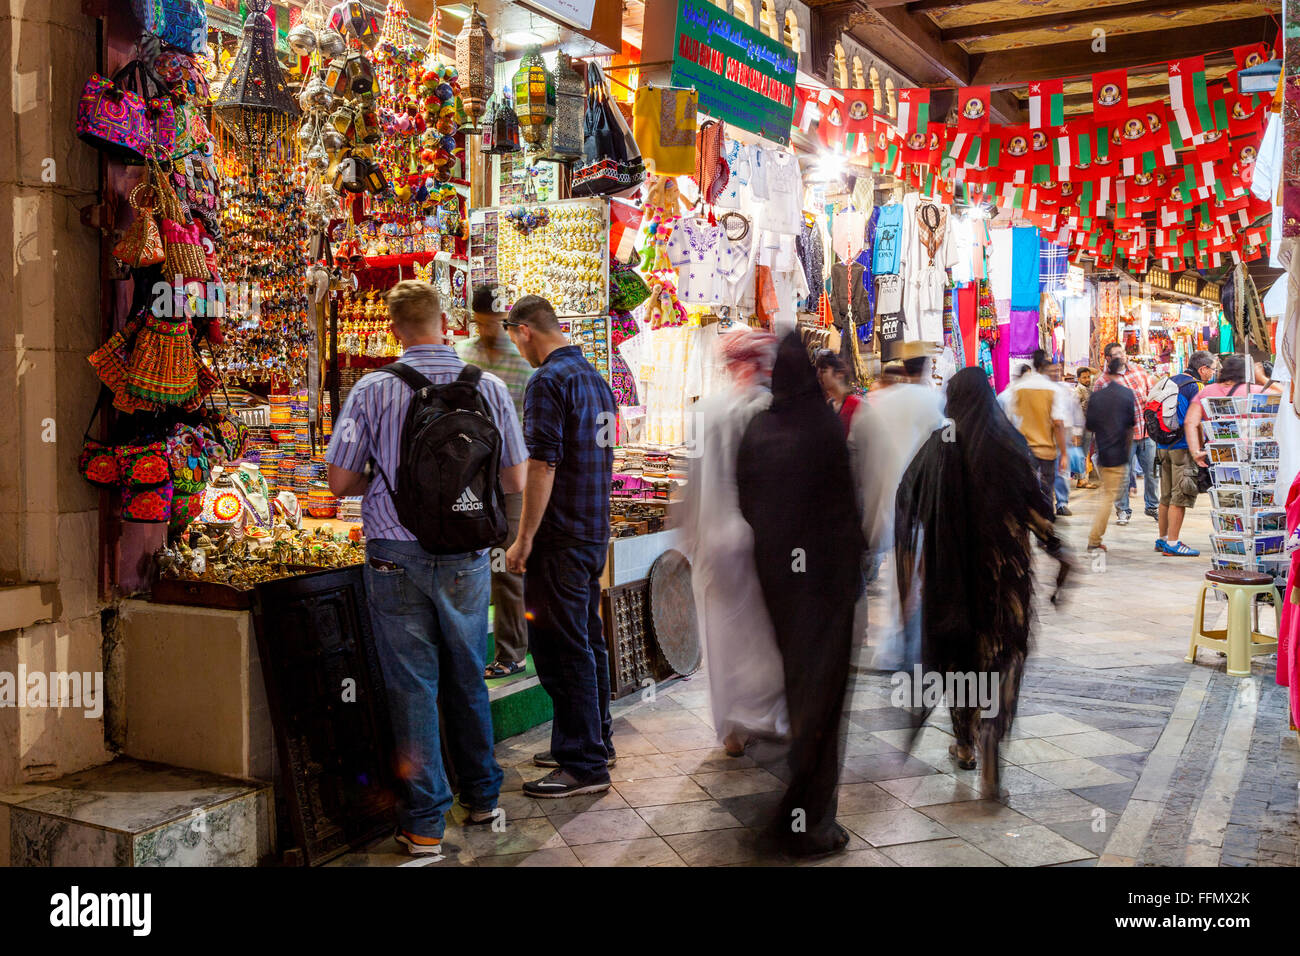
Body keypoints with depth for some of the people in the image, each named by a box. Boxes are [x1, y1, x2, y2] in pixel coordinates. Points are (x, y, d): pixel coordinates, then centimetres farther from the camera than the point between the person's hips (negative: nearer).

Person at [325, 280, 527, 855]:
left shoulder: (372, 391, -7)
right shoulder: (489, 387, -2)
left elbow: (340, 481, -3)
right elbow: (515, 481, 3)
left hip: (396, 557, -2)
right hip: (467, 558, 2)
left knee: (412, 686, 6)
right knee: (467, 679, 17)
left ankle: (424, 822, 13)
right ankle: (482, 797, 31)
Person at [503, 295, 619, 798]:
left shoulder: (548, 381, -15)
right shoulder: (595, 378, 14)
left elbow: (542, 466, -21)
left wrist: (525, 538, -16)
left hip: (560, 538, -9)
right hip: (595, 532, 9)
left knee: (562, 649, -4)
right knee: (588, 641, 17)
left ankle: (583, 765, 1)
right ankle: (594, 742, 28)